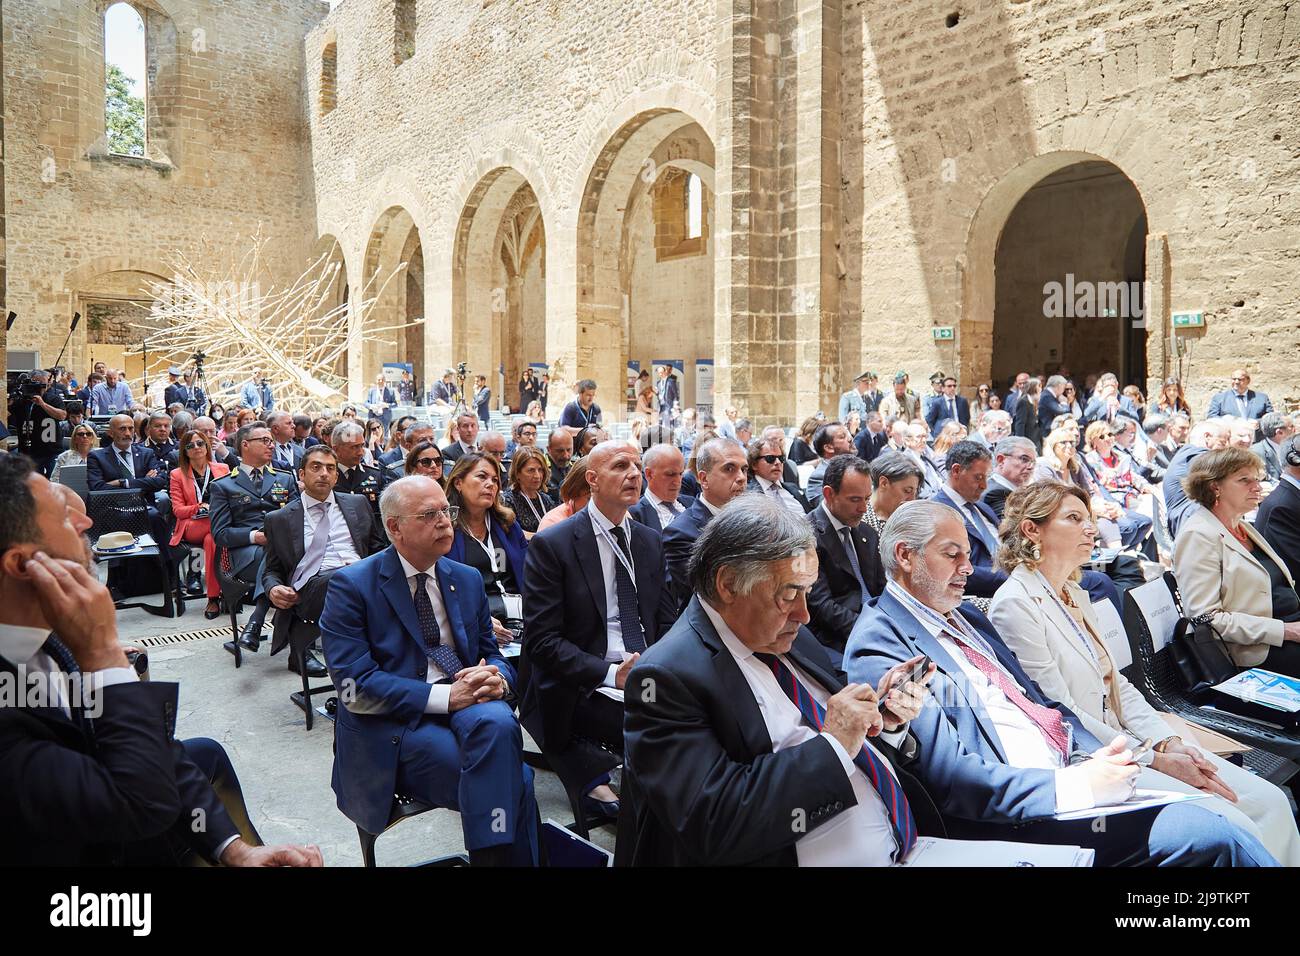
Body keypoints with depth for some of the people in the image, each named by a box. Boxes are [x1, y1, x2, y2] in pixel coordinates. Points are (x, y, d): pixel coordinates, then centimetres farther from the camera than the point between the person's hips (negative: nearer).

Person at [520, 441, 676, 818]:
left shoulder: (650, 542, 13)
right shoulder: (550, 545, -6)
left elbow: (666, 623, 14)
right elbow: (542, 639, -10)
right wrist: (610, 673, -21)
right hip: (581, 688, -6)